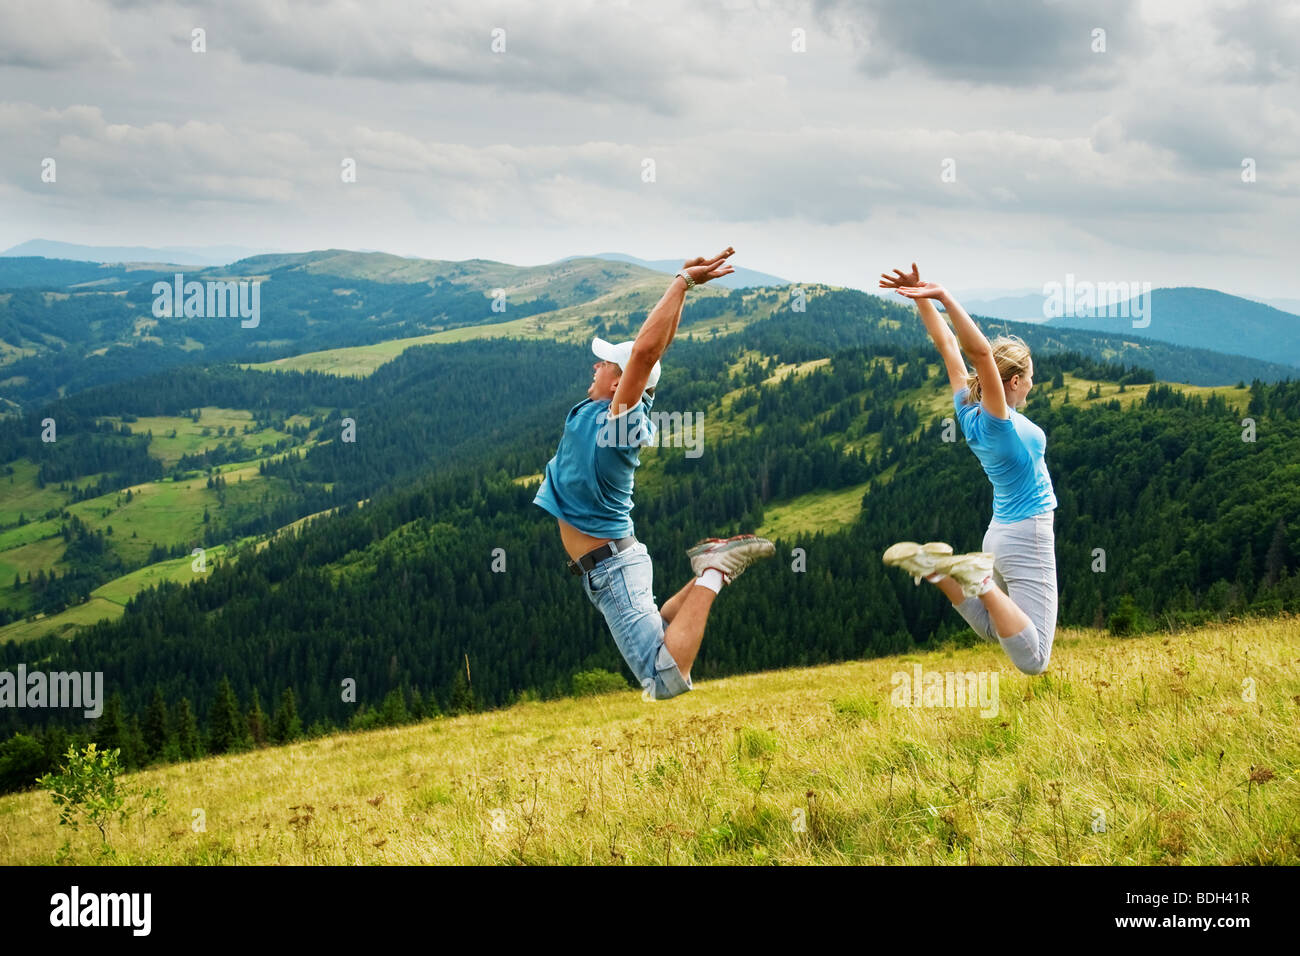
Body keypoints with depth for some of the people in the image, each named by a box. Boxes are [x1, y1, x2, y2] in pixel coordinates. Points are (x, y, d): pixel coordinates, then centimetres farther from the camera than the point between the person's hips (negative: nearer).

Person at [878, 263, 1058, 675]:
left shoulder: (969, 411, 0)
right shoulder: (997, 420, -21)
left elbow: (947, 345, 1)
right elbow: (980, 351, -35)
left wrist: (923, 297, 0)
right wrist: (943, 298, -42)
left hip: (1000, 534, 9)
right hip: (1028, 538, -9)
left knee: (989, 628, 25)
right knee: (1033, 660, -9)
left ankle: (937, 567, 5)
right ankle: (981, 579, -18)